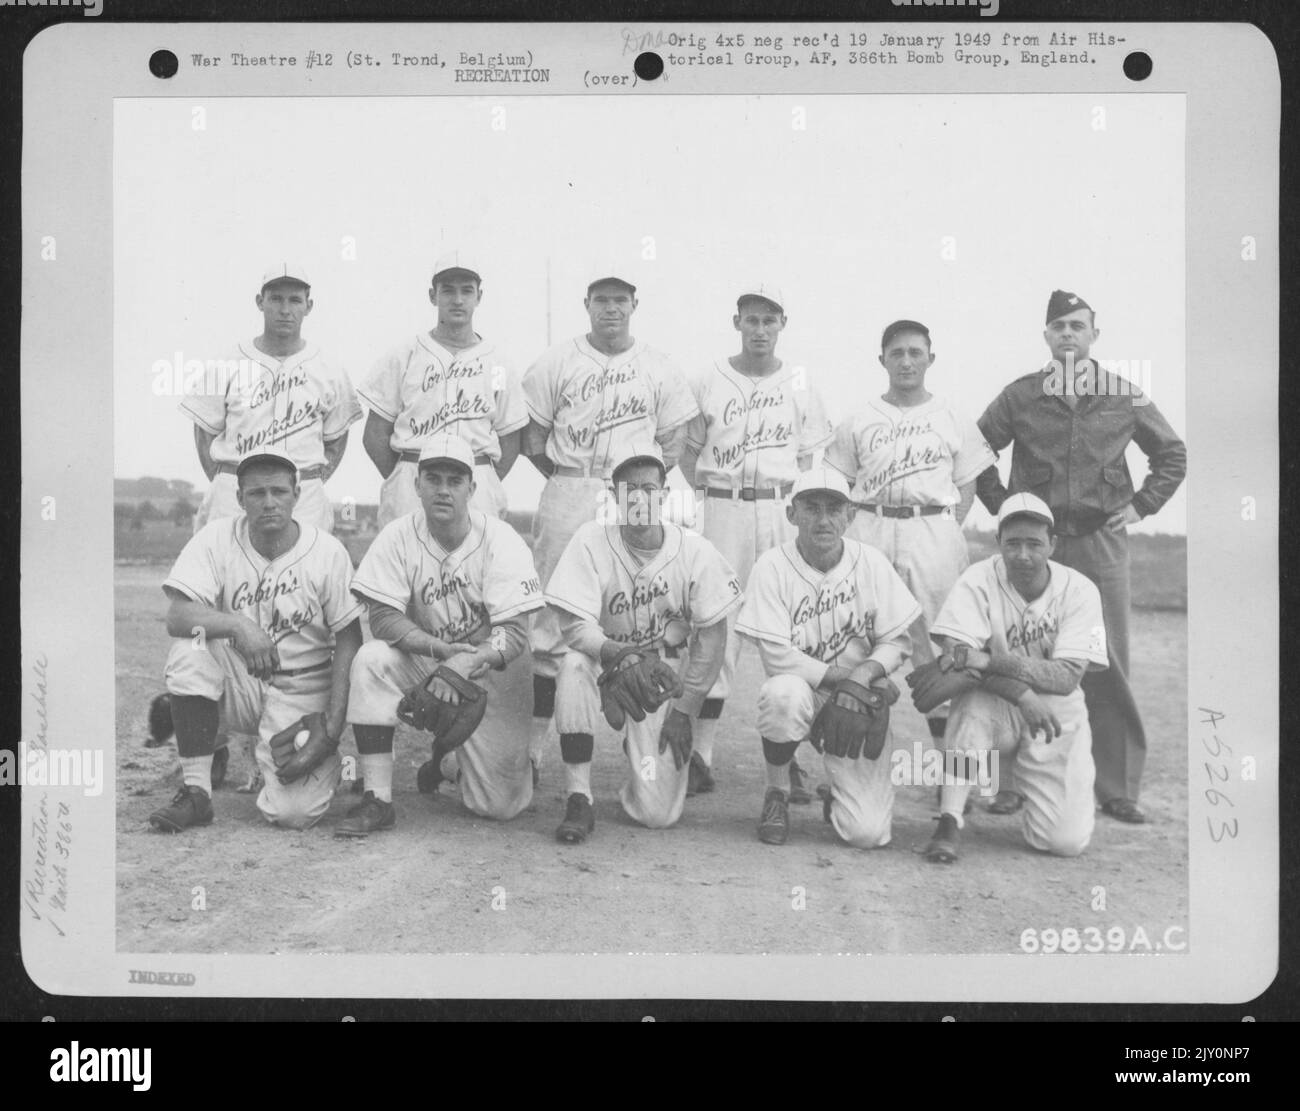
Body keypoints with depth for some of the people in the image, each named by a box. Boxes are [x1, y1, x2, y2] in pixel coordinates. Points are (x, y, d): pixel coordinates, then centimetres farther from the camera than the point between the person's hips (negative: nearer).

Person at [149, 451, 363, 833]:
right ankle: (195, 793, -19)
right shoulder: (216, 539, -6)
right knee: (191, 648, -31)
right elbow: (176, 616, -17)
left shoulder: (328, 552, -8)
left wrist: (336, 718, -17)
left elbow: (348, 640, -6)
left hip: (301, 692, -2)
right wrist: (238, 624, -35)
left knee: (293, 812, -21)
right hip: (239, 684, 2)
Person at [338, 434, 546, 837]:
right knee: (371, 660, -31)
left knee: (502, 804, -8)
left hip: (485, 673, -1)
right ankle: (377, 800, -22)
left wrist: (468, 661, -39)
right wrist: (440, 647, -32)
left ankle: (451, 765, 29)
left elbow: (515, 632, -20)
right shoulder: (398, 537, -9)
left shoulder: (501, 541, -14)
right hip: (422, 664, 1)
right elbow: (382, 617, -15)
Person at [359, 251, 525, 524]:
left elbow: (509, 442, 11)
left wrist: (484, 486, 2)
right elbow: (374, 435, 6)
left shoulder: (498, 366, 10)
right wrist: (401, 483, 2)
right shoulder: (402, 358, 6)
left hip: (479, 493, 1)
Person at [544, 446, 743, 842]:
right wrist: (615, 653, -39)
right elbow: (574, 626, -19)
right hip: (603, 658, 0)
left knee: (656, 814, -10)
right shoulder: (591, 541, -15)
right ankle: (578, 800, -26)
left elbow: (712, 635, -6)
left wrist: (683, 711, -8)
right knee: (573, 665, -38)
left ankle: (636, 749, 28)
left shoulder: (694, 550, -12)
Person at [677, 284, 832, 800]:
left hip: (783, 511, 1)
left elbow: (808, 459, 11)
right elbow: (689, 453, 10)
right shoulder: (707, 382, 6)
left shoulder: (801, 384, 9)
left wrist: (795, 502, -3)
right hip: (721, 508, -1)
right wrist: (709, 498, -3)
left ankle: (790, 759, 5)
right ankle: (701, 754, 1)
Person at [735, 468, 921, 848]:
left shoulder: (871, 563, -2)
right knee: (784, 695, -40)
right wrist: (841, 677, -18)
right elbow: (777, 656, -15)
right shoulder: (772, 567, -11)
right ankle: (777, 794, -10)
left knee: (868, 832, -14)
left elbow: (898, 641, 0)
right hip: (805, 694, -1)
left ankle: (840, 795, 26)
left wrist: (866, 673, -20)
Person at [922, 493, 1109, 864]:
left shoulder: (1079, 590, -10)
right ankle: (949, 822, -28)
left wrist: (993, 661, -33)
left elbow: (1067, 677, -19)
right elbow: (957, 655, -23)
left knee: (1067, 841, -13)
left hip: (1056, 713, 1)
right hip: (995, 709, -1)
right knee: (973, 700, -38)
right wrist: (1023, 694, -35)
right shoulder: (979, 580, -11)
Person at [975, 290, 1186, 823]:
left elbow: (1172, 454, 16)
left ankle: (1118, 788, 10)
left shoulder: (1125, 397, 7)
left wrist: (1140, 505, 6)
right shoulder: (1020, 396, 5)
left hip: (1101, 542, 0)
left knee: (1108, 666, 2)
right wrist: (1002, 505, 5)